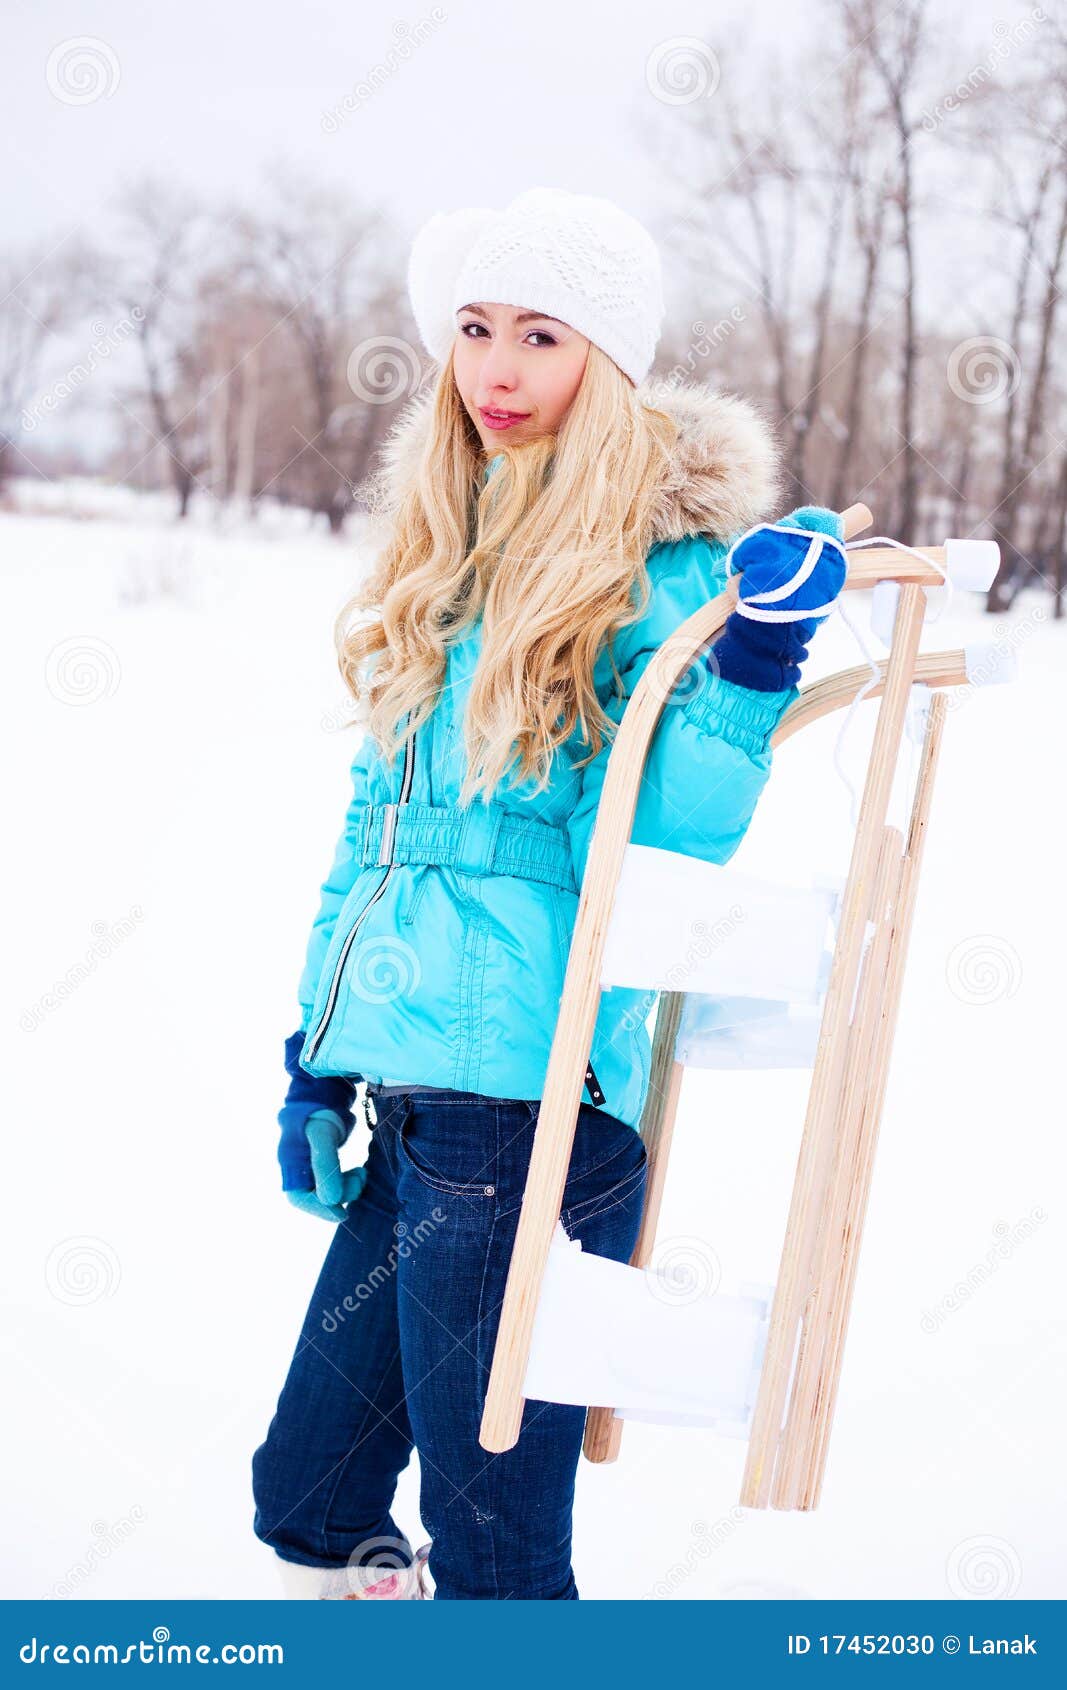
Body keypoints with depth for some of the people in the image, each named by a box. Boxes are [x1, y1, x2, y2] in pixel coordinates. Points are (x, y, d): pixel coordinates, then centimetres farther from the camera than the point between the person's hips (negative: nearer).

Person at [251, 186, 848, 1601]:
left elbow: (666, 858, -14)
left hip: (535, 1112, -7)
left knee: (490, 1550, 1)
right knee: (309, 1501, 17)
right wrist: (316, 1060, 18)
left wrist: (756, 662, -25)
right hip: (411, 1110, 7)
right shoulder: (444, 562, 14)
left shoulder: (665, 567, -7)